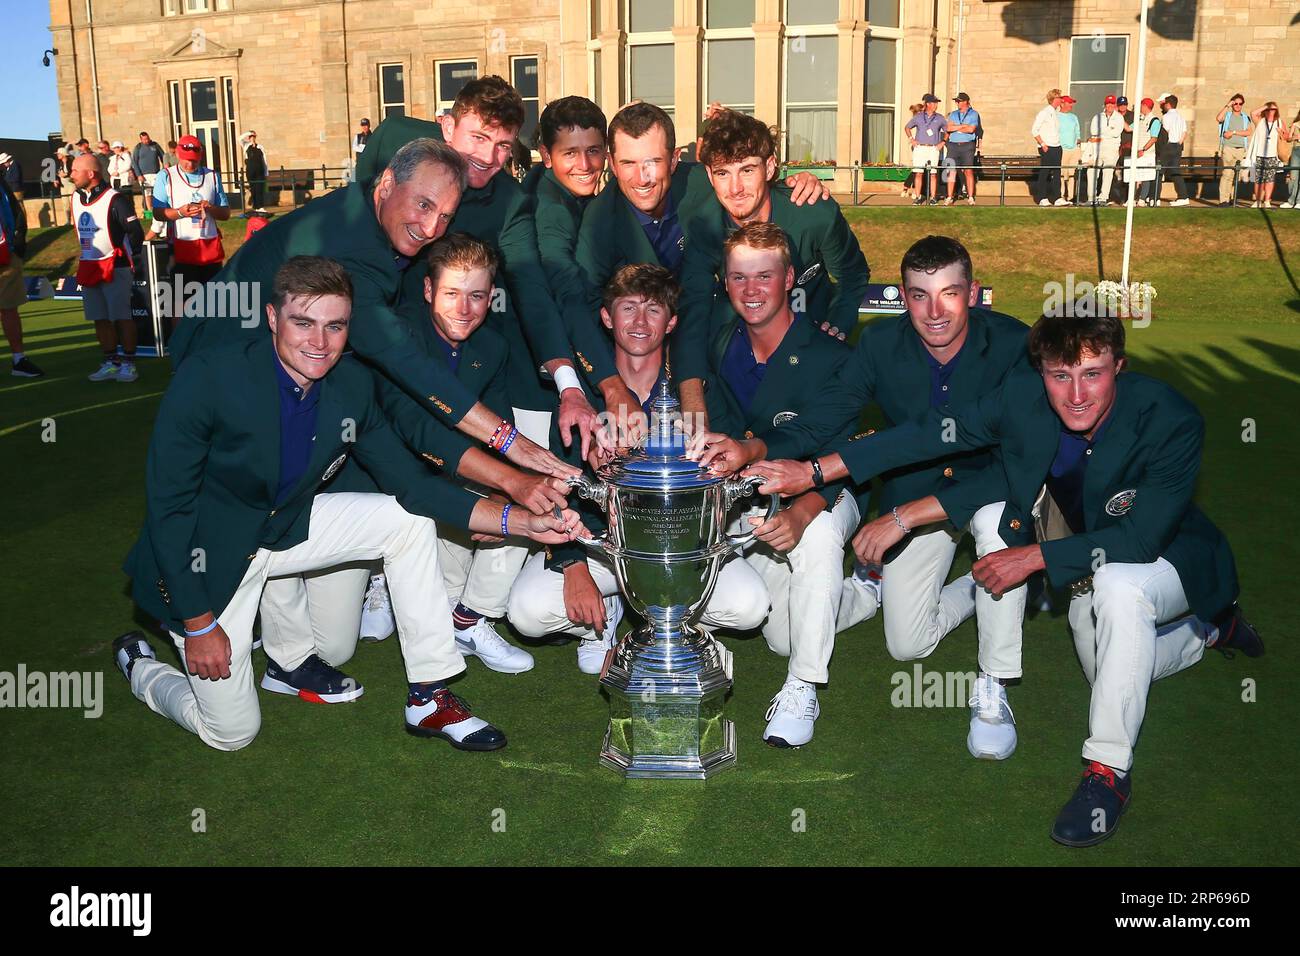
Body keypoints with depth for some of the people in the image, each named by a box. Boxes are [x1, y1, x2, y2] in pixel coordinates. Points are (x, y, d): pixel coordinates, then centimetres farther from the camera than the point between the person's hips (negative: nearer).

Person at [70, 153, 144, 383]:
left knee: (122, 317, -4)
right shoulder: (76, 198, 10)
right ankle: (111, 363, 17)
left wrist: (128, 259, -4)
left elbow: (136, 232, -12)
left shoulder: (115, 199, -13)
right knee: (100, 319, 9)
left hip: (115, 268, -7)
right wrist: (88, 256, 18)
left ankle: (129, 363, 4)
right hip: (88, 268, 7)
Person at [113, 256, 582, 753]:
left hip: (284, 526, 5)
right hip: (204, 552, -5)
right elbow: (167, 506, -21)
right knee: (233, 732, -3)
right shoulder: (207, 380, -27)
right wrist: (198, 624, -19)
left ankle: (429, 698, -2)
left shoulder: (352, 385, -12)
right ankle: (139, 664, 29)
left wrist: (524, 522, -19)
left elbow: (411, 483, -8)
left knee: (409, 519, -11)